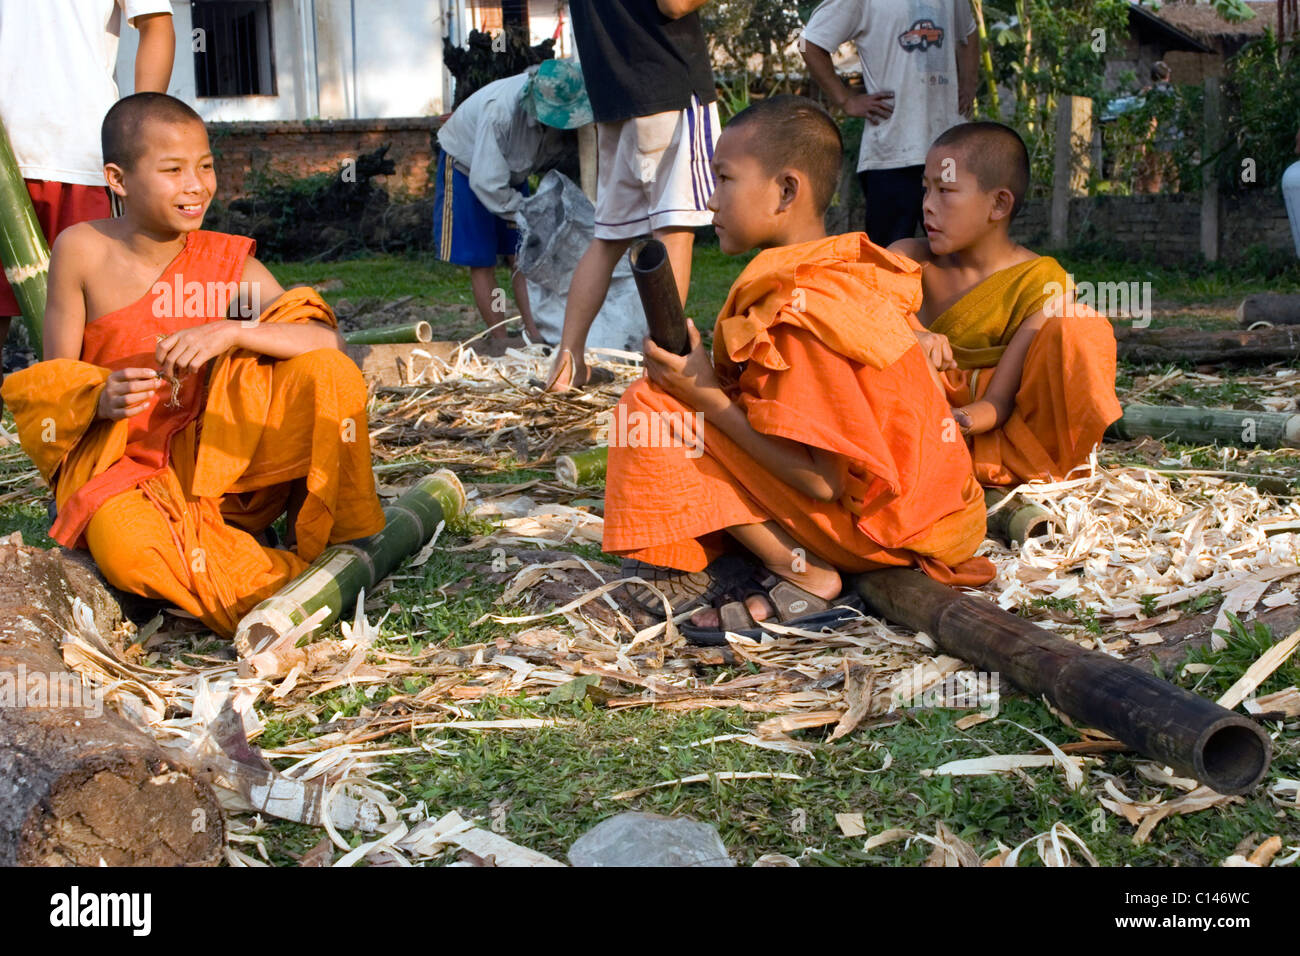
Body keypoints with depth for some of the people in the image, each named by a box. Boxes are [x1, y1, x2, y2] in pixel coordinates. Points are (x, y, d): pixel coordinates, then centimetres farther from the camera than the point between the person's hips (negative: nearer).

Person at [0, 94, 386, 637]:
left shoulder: (231, 264, -4)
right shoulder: (82, 251, -5)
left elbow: (328, 340, -18)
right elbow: (52, 384, -1)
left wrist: (232, 332, -33)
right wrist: (100, 400, -24)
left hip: (221, 460, 1)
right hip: (119, 464, -1)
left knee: (329, 374, -21)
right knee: (127, 548, -37)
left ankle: (336, 547, -7)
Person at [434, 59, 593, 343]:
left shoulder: (562, 109, -23)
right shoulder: (500, 110, -41)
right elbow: (486, 182, -36)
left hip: (512, 171, 6)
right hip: (467, 167, -5)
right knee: (481, 261, -5)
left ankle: (535, 334, -3)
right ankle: (500, 342, 1)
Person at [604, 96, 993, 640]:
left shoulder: (802, 312, -22)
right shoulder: (850, 268, 9)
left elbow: (823, 481, -24)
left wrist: (706, 396, -17)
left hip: (879, 526, -10)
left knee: (653, 406, -13)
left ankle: (802, 576, -10)